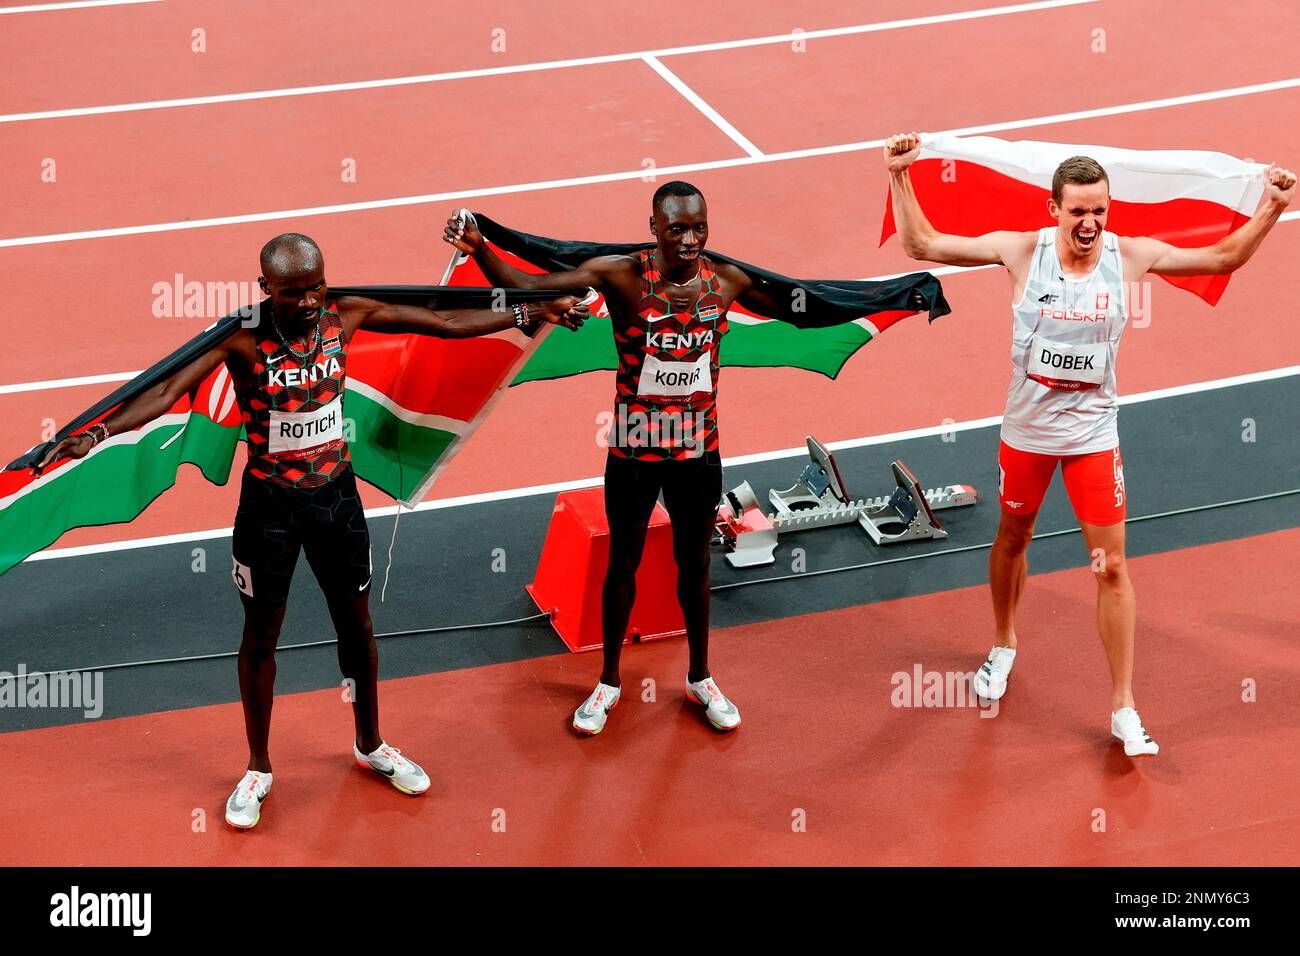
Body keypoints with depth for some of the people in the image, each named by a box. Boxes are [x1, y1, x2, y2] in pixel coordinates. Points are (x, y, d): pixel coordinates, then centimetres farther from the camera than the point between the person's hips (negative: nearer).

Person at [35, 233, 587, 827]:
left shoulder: (345, 316, -11)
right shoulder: (241, 337, -21)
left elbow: (450, 323, -2)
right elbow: (168, 392, -32)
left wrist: (533, 312, 0)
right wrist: (96, 434, -47)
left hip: (335, 493, 3)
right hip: (269, 503, -3)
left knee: (356, 622, 18)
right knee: (261, 633, 12)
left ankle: (371, 745, 41)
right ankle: (258, 769, 30)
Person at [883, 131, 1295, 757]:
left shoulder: (1132, 255, -12)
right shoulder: (1021, 252, -15)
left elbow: (1223, 258, 0)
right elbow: (921, 246, -12)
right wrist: (900, 177, -22)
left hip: (1093, 434, 0)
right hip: (1026, 429, 0)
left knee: (1112, 568, -1)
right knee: (1012, 540, 20)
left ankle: (1124, 711, 8)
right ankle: (1003, 648, 48)